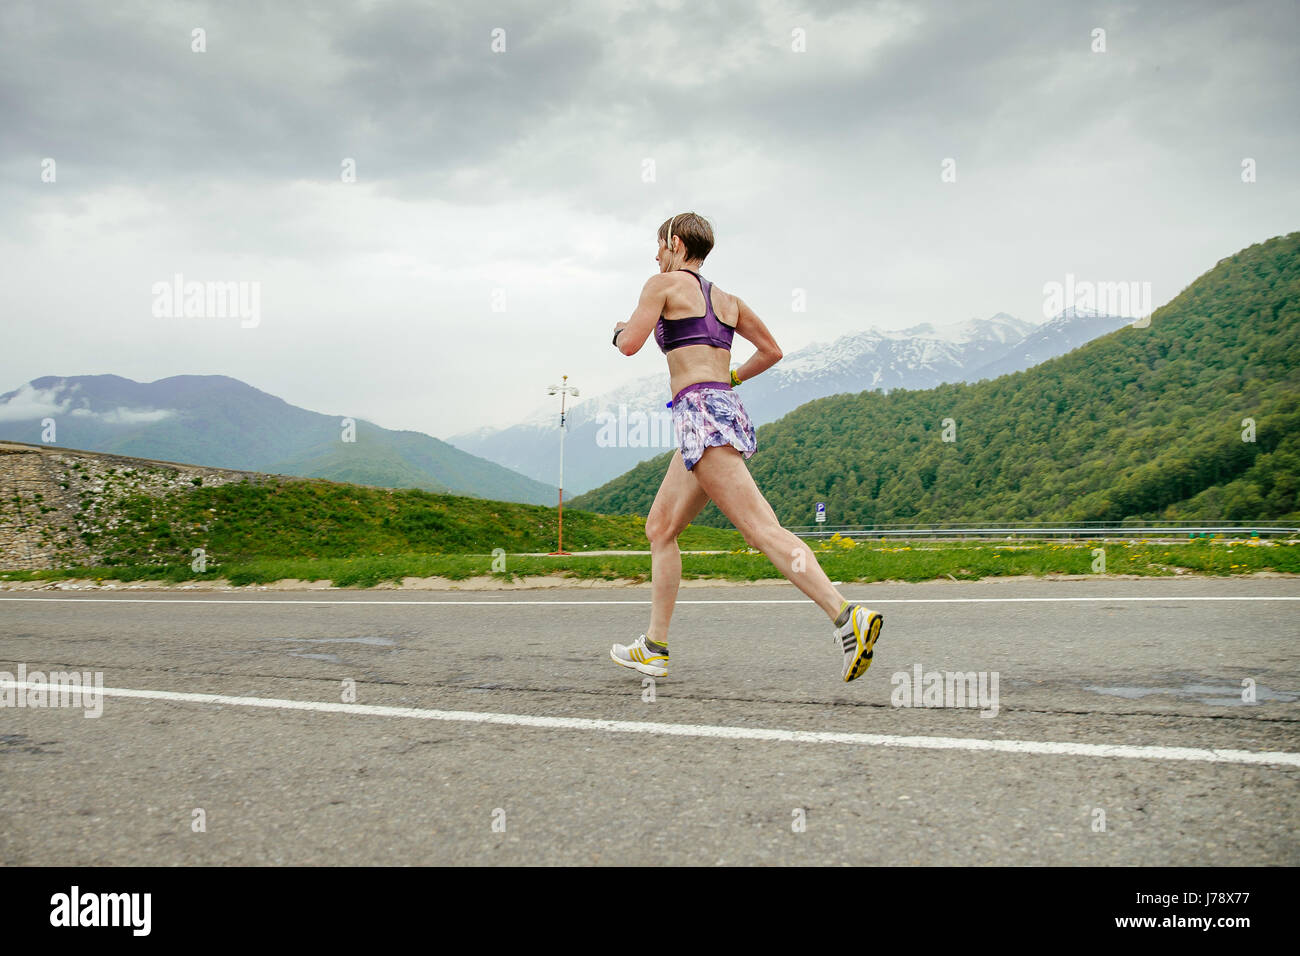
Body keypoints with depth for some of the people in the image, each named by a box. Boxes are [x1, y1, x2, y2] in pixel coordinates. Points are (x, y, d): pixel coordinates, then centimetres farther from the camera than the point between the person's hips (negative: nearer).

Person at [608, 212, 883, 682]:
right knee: (659, 529, 15)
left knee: (762, 529, -19)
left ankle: (846, 615, -30)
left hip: (700, 411, -9)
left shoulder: (664, 283, 3)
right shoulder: (727, 299, 23)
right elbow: (772, 351, 26)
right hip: (729, 411, 9)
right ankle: (654, 647, 17)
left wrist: (618, 329, 18)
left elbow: (630, 344, -5)